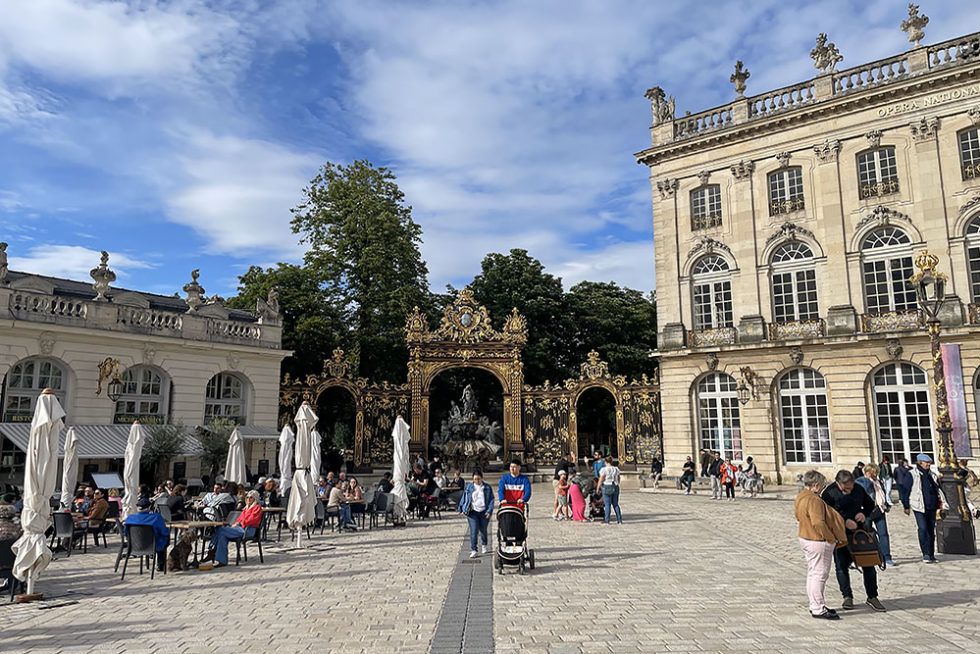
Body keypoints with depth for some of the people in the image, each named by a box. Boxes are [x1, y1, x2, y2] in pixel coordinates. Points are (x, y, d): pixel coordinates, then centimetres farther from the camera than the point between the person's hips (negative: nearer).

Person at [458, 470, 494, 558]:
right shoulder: (468, 487, 5)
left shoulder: (487, 488, 3)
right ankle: (473, 550, -8)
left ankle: (483, 545, 40)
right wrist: (462, 509, 4)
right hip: (472, 512, -1)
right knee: (474, 531, -11)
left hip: (484, 512, 1)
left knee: (483, 530, 14)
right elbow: (464, 498, 9)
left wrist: (489, 511, -8)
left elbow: (491, 500, 2)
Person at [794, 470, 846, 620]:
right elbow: (818, 522, -31)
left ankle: (815, 605, 28)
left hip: (805, 538, 10)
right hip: (818, 542, -10)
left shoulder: (801, 497, 8)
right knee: (819, 575, -2)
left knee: (812, 573, 18)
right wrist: (831, 539, -18)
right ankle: (818, 609, 4)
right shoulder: (814, 500, -24)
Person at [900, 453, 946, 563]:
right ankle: (926, 554, -9)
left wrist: (942, 503, 12)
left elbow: (939, 489, 21)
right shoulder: (912, 475, -5)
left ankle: (931, 554, 17)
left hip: (932, 507, 6)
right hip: (919, 506, -5)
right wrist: (906, 506, -3)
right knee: (923, 529, -13)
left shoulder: (933, 475, 12)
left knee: (931, 530, 9)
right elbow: (906, 491, -3)